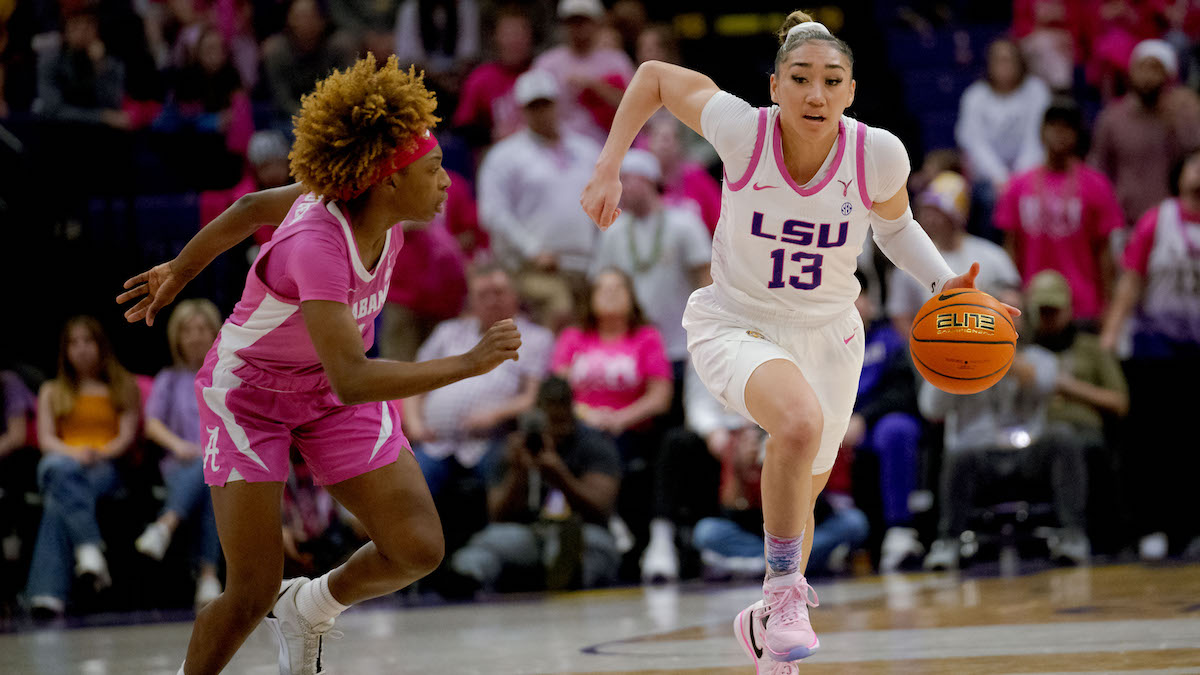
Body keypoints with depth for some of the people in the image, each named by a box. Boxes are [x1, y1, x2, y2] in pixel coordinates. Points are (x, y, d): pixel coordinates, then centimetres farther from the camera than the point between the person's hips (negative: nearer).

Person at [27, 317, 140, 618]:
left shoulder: (124, 387, 22)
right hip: (63, 461, 2)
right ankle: (89, 546, -60)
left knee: (59, 500, -38)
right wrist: (73, 453, -13)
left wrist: (98, 453, -16)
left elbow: (127, 437, 7)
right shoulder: (52, 392, 27)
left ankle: (47, 591, -53)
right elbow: (46, 439, 11)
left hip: (107, 466, -1)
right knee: (58, 468, -42)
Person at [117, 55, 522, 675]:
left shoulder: (380, 213, -15)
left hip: (329, 394, 6)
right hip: (247, 392, -6)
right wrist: (468, 365, -48)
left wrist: (180, 272, 15)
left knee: (418, 550, -7)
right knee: (252, 593, -10)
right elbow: (351, 380, -45)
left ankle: (308, 609, 22)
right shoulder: (318, 246, -37)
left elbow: (253, 207, 1)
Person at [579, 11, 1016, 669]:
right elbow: (655, 76, -7)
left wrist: (943, 281, -11)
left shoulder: (879, 155, -18)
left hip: (826, 335, 3)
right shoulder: (741, 129, -23)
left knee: (799, 499, 20)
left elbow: (894, 226, 4)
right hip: (736, 326, -3)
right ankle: (786, 589, -16)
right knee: (800, 420, -36)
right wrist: (608, 167, -13)